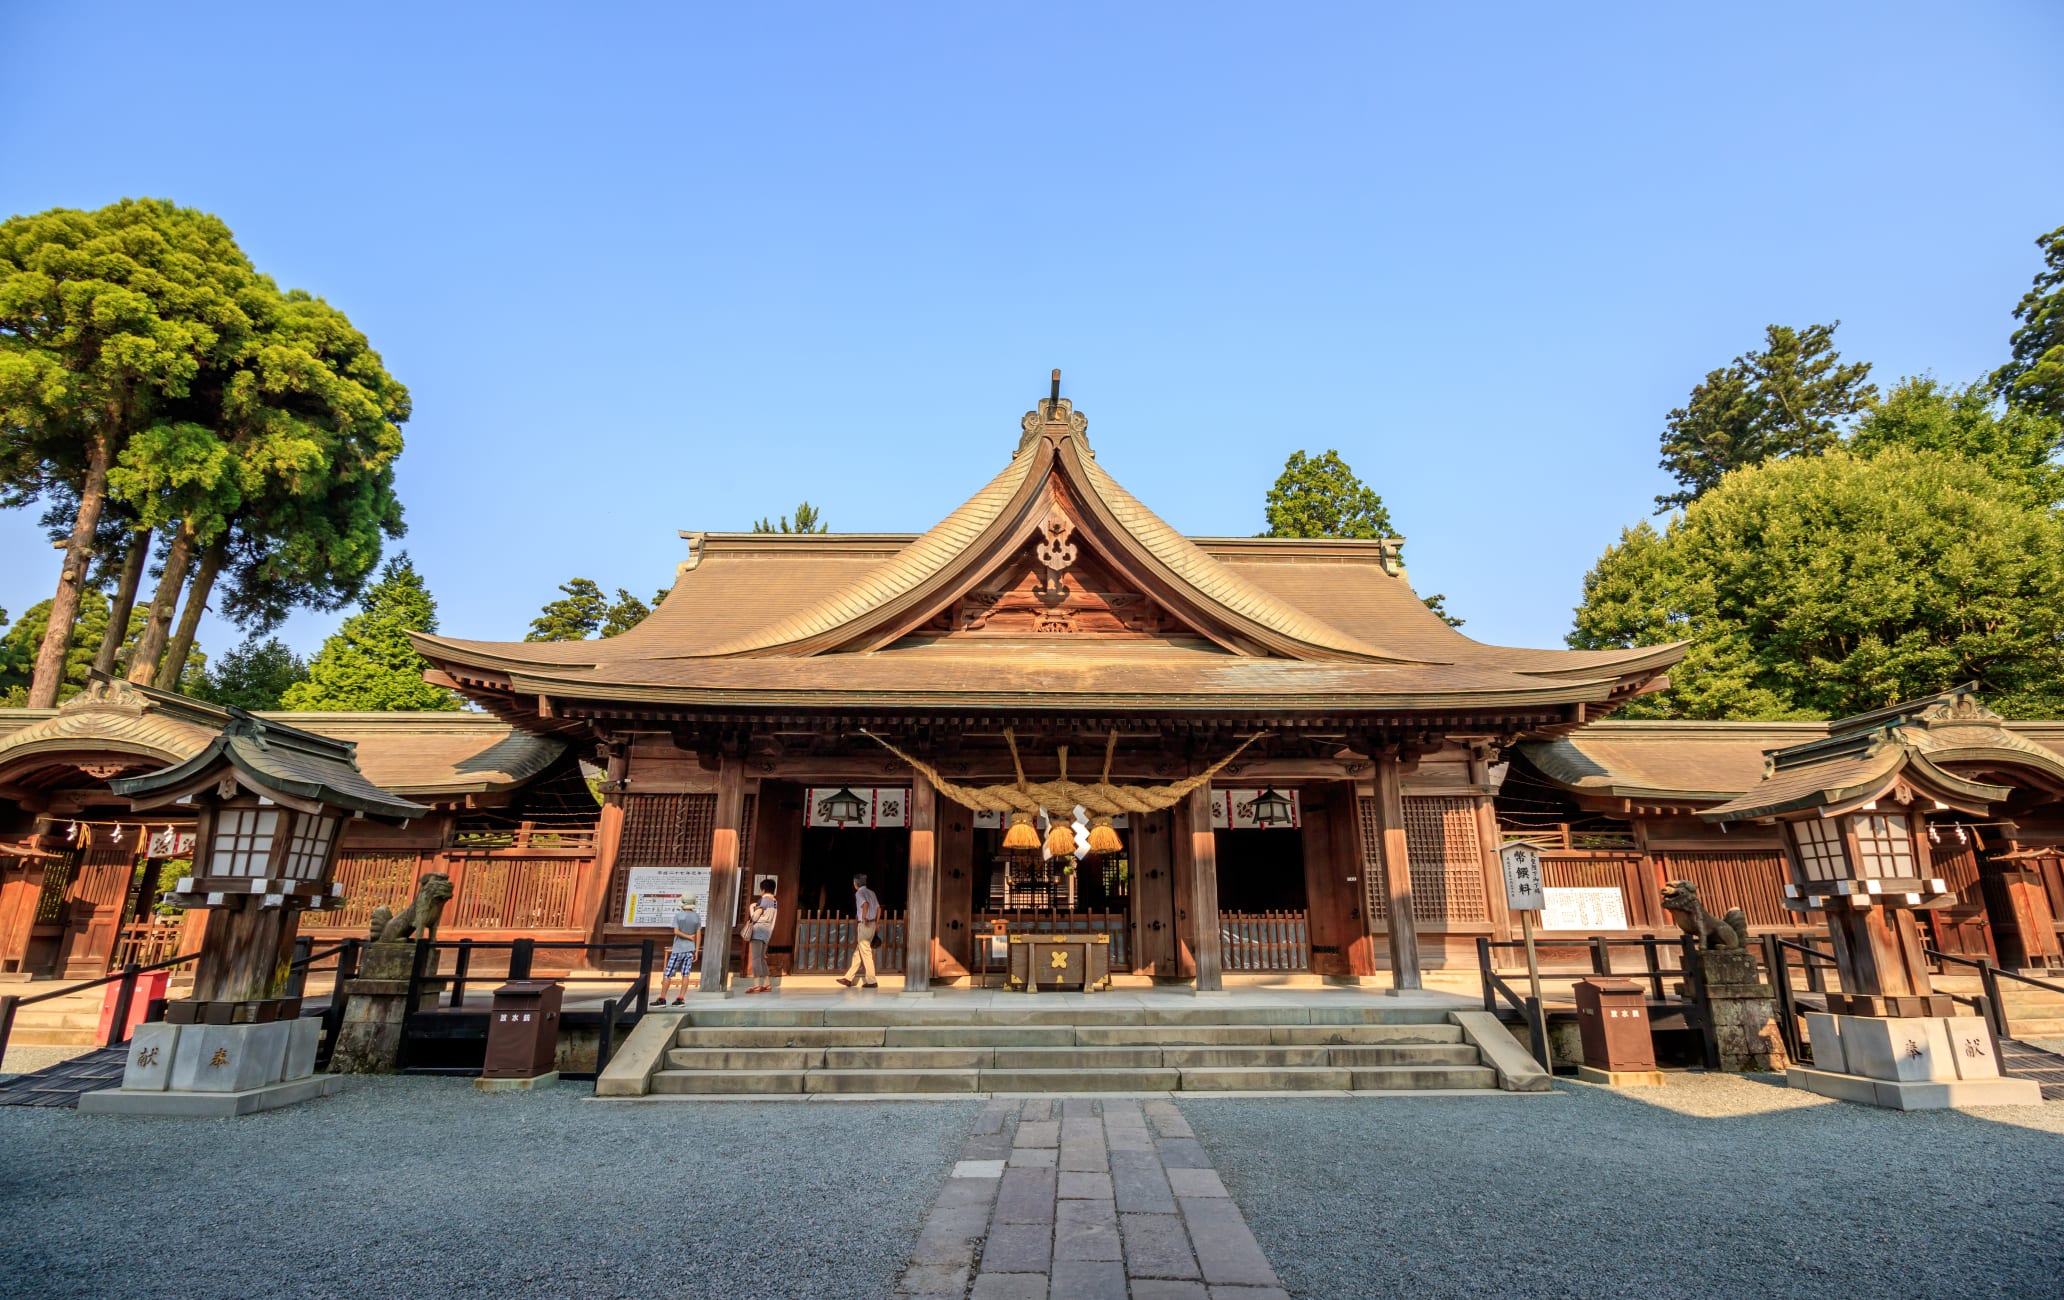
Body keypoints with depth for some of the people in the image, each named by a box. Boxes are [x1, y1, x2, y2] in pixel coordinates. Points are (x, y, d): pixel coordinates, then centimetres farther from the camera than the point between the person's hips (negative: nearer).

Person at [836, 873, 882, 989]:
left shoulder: (859, 893, -9)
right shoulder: (871, 892, 16)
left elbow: (865, 904, -29)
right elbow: (879, 908, 15)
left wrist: (863, 918, -21)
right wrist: (876, 922, 16)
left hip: (864, 925, -8)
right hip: (872, 925, 8)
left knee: (865, 953, -3)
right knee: (858, 952, 12)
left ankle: (871, 981, -1)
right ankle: (848, 978, 16)